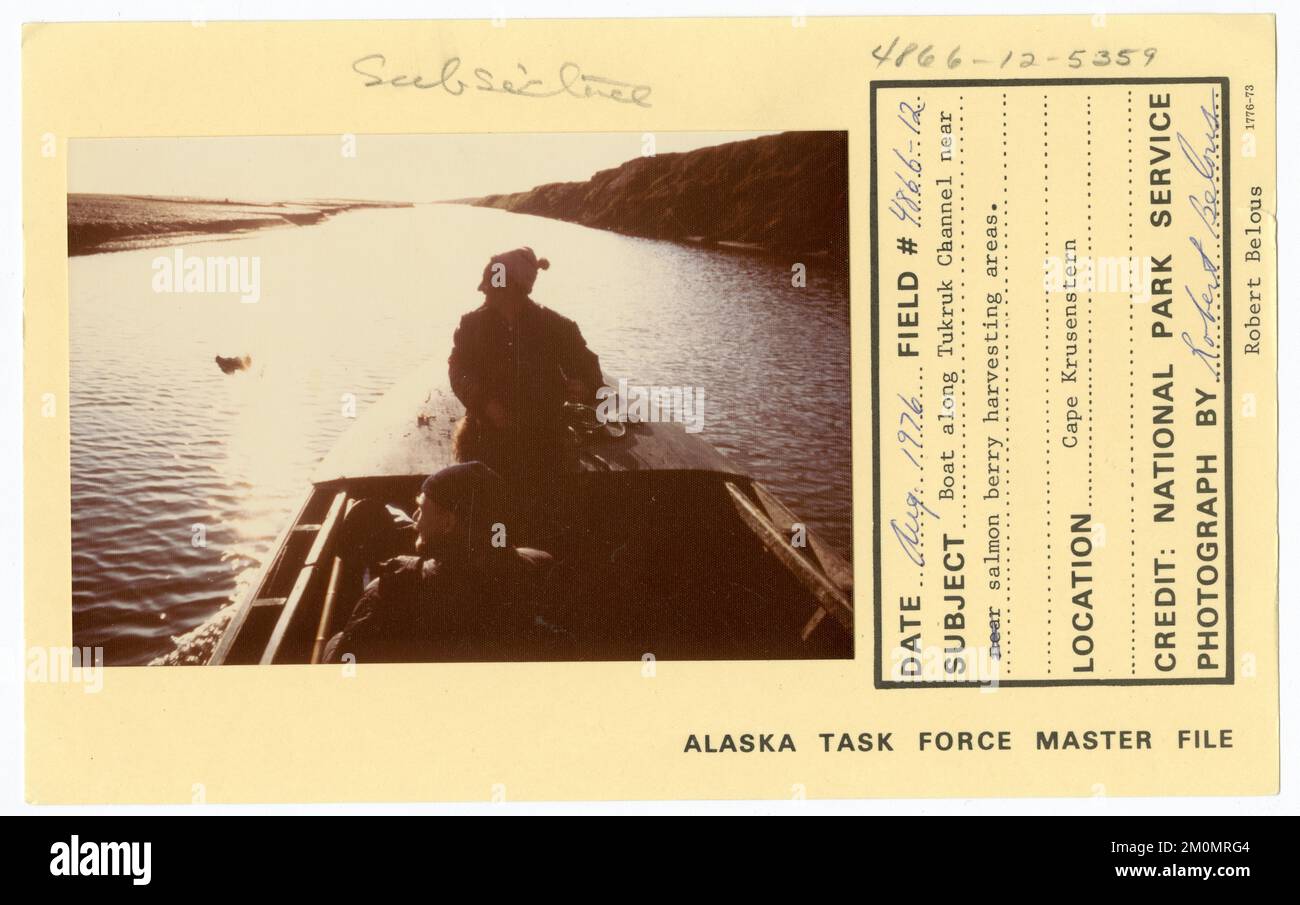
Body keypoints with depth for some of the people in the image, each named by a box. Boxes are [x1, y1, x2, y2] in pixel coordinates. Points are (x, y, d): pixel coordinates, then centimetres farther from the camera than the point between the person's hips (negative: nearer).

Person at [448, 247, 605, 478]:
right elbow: (459, 371, -4)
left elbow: (586, 366, -1)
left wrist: (585, 387, -26)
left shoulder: (554, 327, -3)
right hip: (488, 440, 1)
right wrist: (485, 402, -22)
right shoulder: (473, 325, 1)